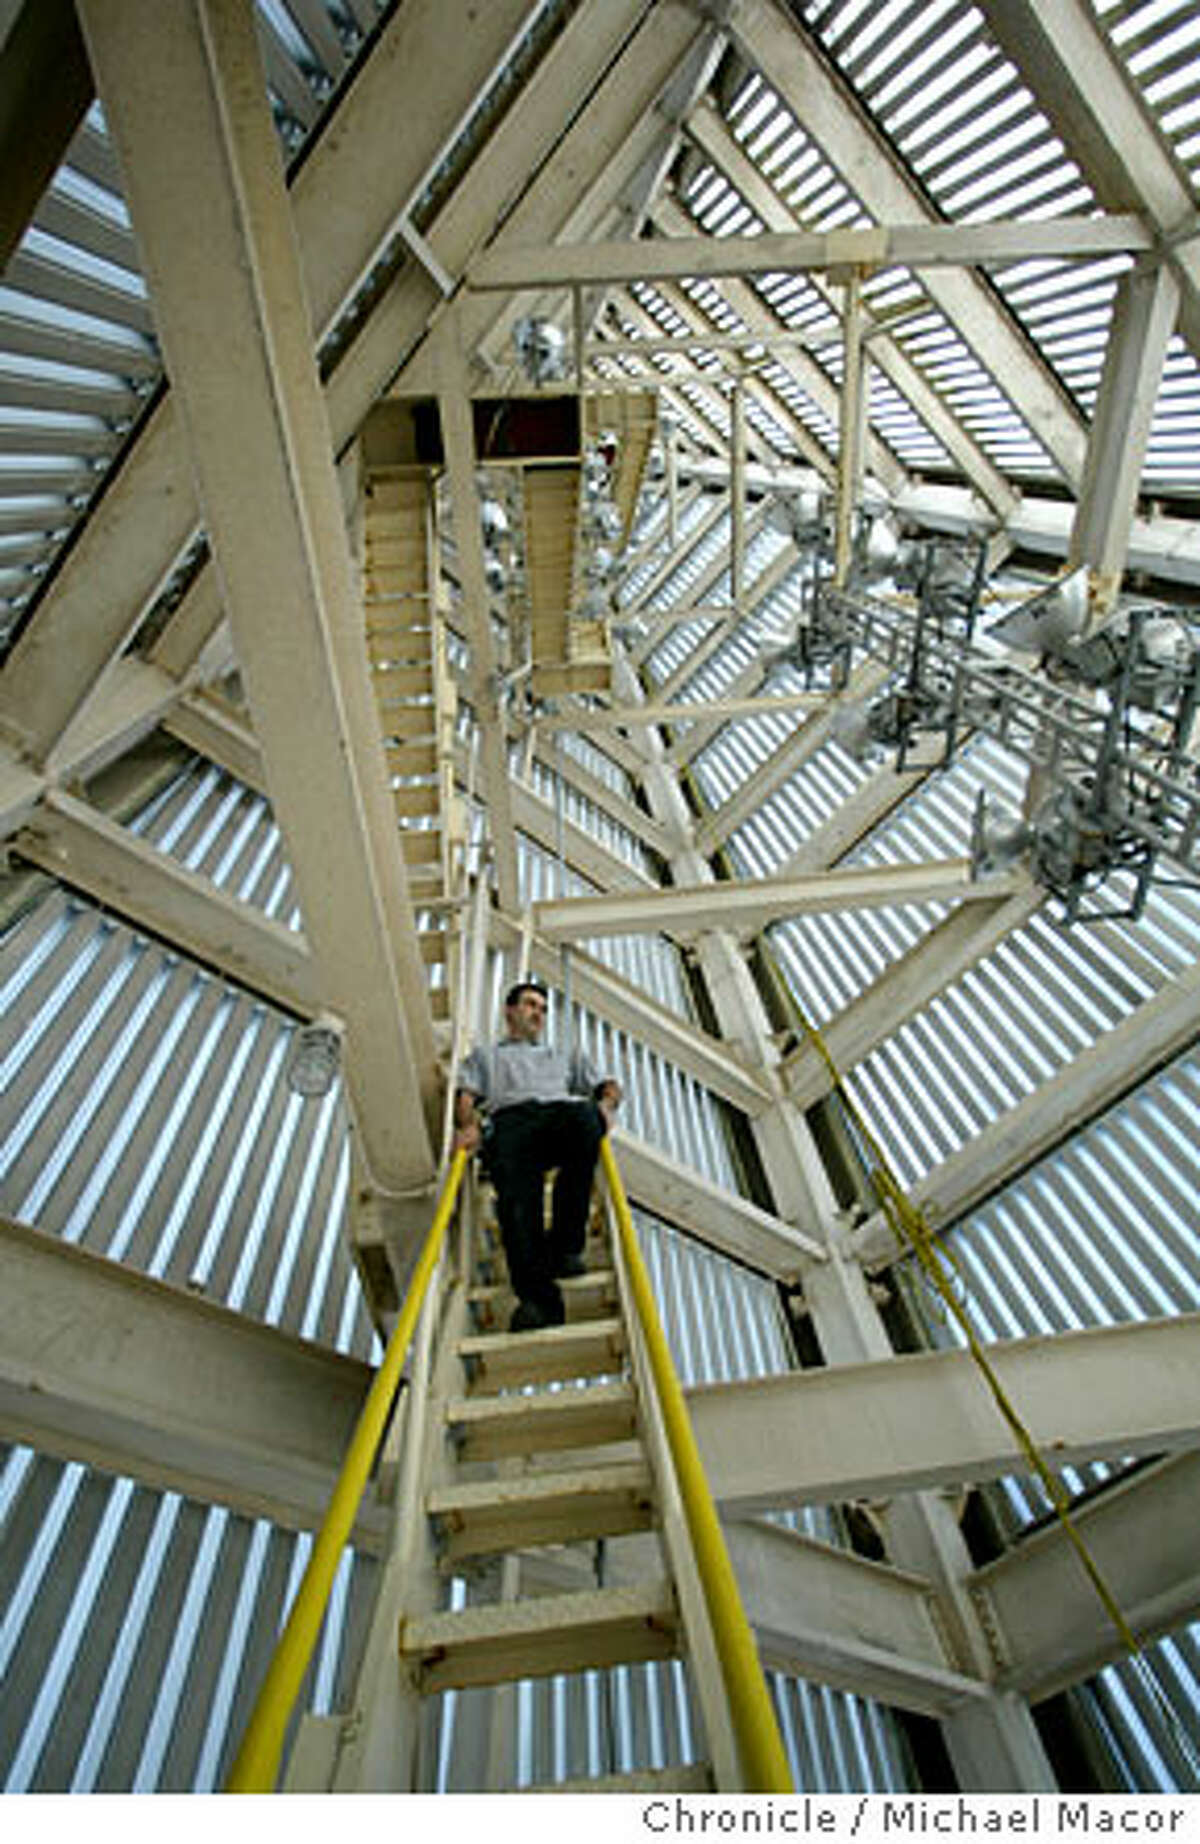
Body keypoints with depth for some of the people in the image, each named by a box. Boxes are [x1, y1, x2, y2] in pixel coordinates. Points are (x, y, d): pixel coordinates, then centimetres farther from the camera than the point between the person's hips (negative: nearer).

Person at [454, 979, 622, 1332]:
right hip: (510, 1119, -1)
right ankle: (536, 1296, -45)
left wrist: (606, 1103, 4)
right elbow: (465, 1094, 18)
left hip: (563, 1110, 1)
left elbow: (608, 1085, 30)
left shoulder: (565, 1057, 42)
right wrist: (468, 1124, -6)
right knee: (516, 1190, -35)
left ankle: (565, 1246, -31)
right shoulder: (484, 1057, 38)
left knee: (583, 1116, -37)